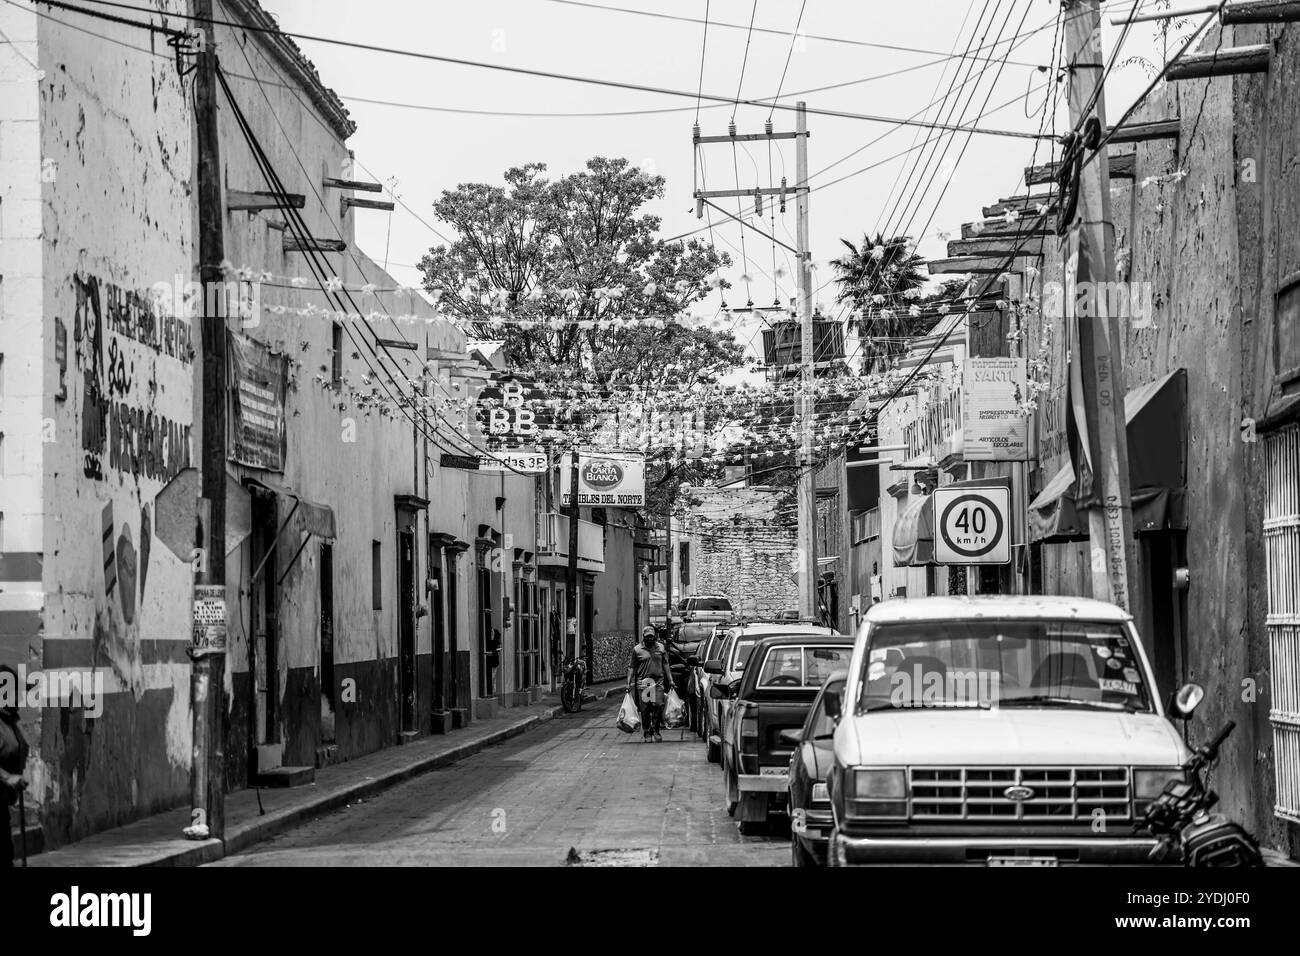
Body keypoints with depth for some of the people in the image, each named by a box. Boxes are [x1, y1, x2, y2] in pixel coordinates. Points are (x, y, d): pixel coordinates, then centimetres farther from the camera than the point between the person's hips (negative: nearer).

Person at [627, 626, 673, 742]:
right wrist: (629, 683, 2)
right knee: (645, 709, -1)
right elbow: (631, 667, 7)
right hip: (642, 682, -1)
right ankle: (646, 732, 9)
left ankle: (656, 730, 3)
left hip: (658, 681, 1)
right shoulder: (637, 649, 4)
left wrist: (670, 679, 16)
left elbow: (665, 665, 18)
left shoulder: (660, 648, 11)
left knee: (658, 705, -9)